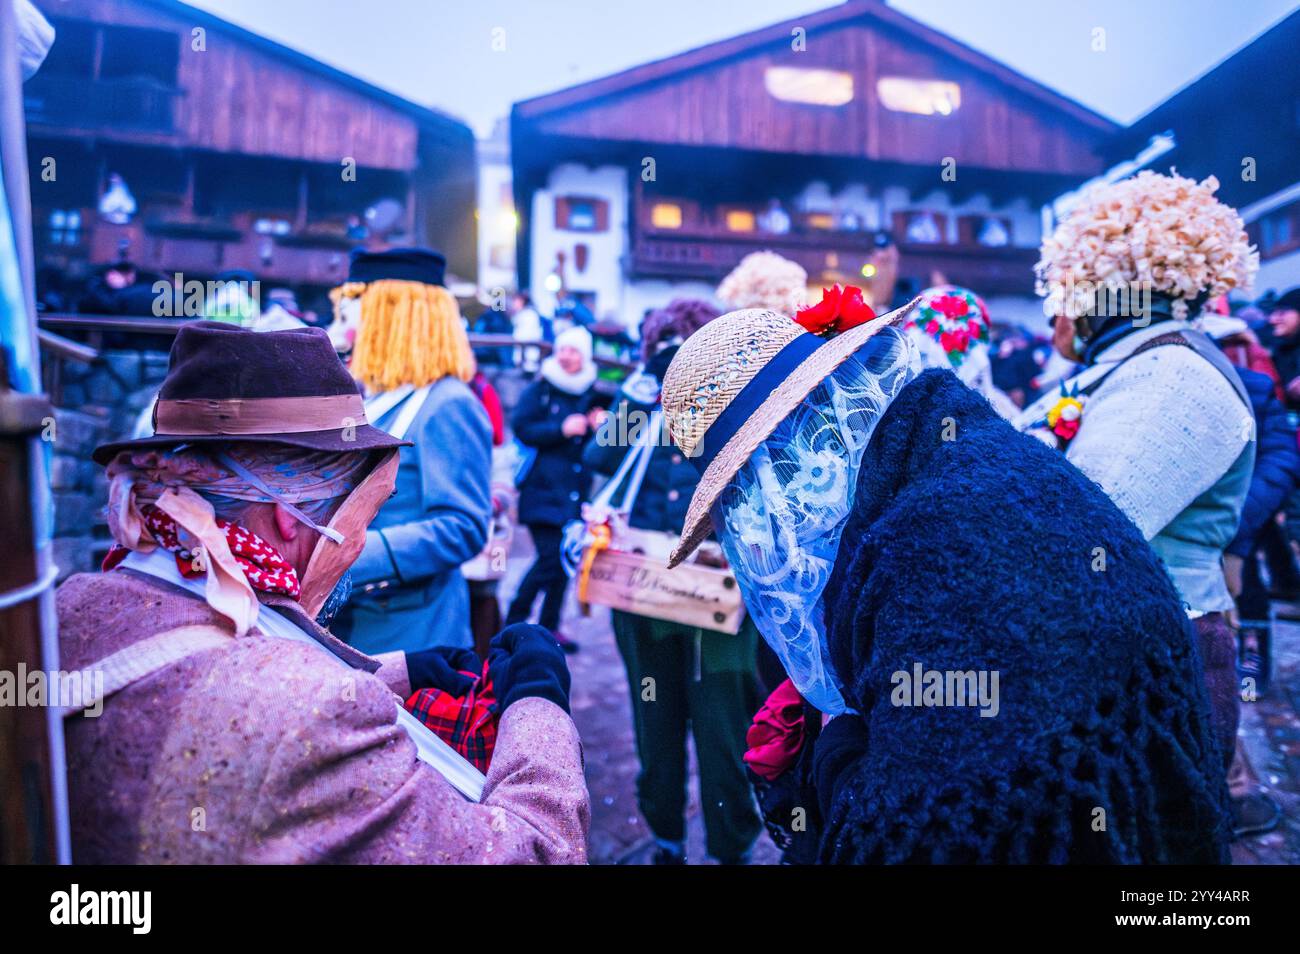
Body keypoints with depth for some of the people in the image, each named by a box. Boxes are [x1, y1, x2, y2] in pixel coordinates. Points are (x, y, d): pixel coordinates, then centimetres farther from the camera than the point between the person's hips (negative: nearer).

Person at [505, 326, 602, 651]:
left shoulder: (591, 395, 14)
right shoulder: (539, 390, 1)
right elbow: (521, 429, -11)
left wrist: (600, 426, -2)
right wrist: (562, 429, -18)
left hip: (574, 492, 5)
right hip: (542, 490, -5)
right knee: (550, 558, -11)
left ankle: (549, 626, 18)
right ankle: (514, 620, 5)